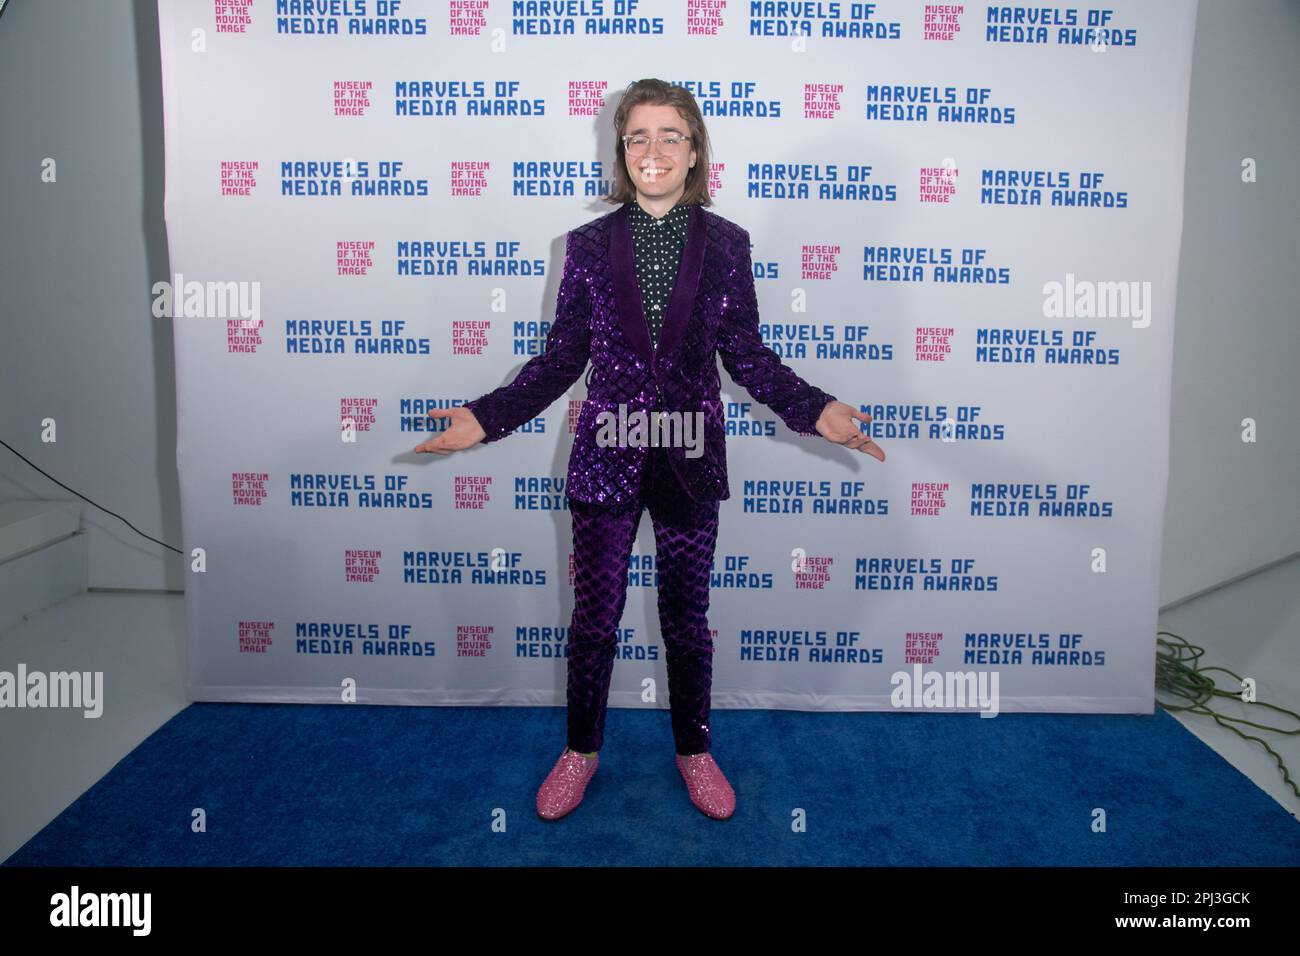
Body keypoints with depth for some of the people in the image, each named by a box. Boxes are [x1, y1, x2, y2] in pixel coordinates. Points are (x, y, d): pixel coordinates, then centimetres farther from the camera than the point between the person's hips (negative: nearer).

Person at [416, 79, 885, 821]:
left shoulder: (726, 244, -1)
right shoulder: (590, 245, -1)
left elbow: (748, 356, 1)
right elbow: (563, 357, 2)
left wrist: (814, 410, -13)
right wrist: (487, 417, -8)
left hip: (689, 460, 0)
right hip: (606, 458, 0)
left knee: (687, 619, 13)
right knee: (594, 617, 11)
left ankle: (695, 750, 35)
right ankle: (582, 751, 34)